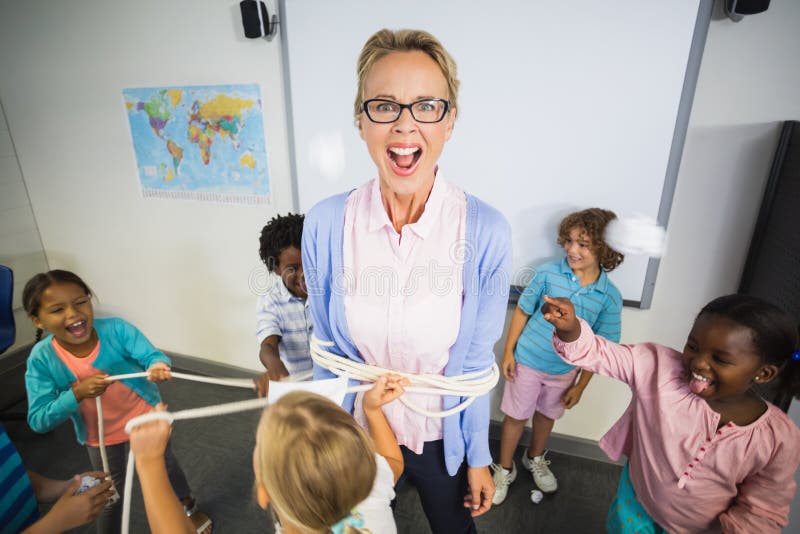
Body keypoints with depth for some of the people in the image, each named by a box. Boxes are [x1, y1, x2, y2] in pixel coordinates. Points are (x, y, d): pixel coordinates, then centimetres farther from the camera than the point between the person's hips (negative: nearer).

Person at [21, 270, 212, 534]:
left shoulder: (115, 329, -29)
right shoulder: (41, 358, -24)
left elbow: (152, 355, -36)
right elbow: (38, 421, -23)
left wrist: (157, 366, -58)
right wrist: (78, 394, -38)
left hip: (146, 415, 0)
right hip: (99, 435, 0)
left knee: (165, 463, 24)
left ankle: (189, 507, 54)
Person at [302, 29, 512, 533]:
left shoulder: (485, 231, -22)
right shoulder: (325, 223, -18)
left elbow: (476, 360, -10)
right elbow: (328, 350, -5)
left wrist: (479, 457, 0)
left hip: (442, 436, -1)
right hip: (359, 431, 2)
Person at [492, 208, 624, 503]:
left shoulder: (610, 296, -15)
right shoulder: (548, 273, -19)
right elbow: (522, 311, -7)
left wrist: (580, 386, -2)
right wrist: (508, 351, -7)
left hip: (565, 370, 2)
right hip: (528, 360, -2)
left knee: (547, 415, 24)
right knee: (516, 416, 12)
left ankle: (535, 459, 53)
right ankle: (504, 469, 37)